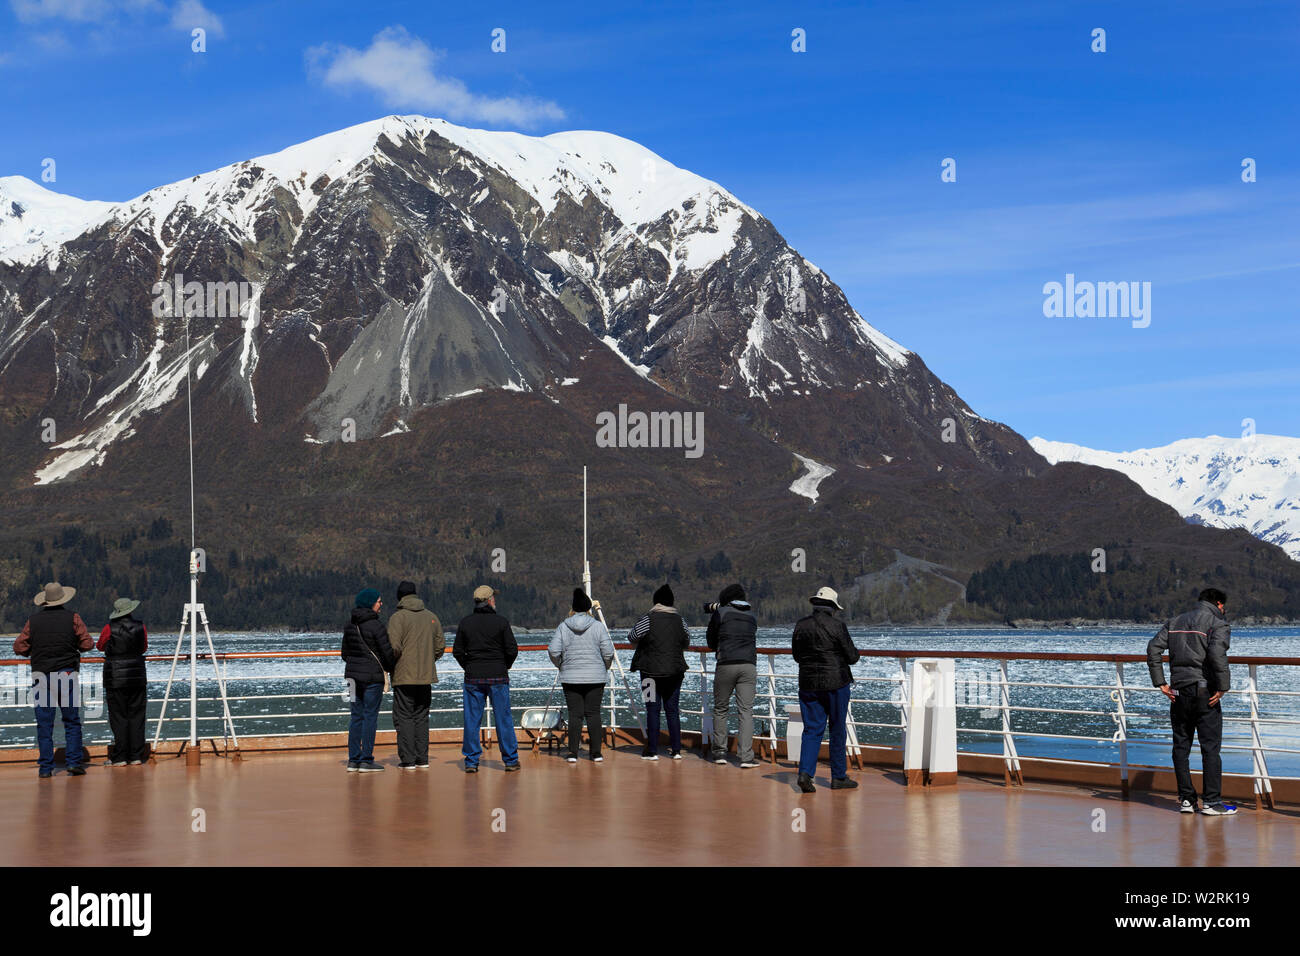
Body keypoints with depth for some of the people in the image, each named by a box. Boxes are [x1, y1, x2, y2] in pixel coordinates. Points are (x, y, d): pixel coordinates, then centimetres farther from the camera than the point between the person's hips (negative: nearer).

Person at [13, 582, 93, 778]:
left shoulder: (33, 620, 3)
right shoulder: (73, 618, -1)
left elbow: (19, 648, 2)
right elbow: (87, 644, -3)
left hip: (41, 675, 1)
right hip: (67, 673, -1)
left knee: (44, 724, 5)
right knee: (72, 721, 6)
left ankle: (45, 767, 4)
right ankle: (74, 762, 0)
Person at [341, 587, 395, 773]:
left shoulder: (349, 626, 9)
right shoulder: (376, 625, -13)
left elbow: (345, 653, 16)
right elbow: (388, 652, -11)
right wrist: (393, 670, 6)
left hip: (353, 674, 7)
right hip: (373, 676, -7)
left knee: (357, 717, 10)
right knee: (370, 716, -2)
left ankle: (353, 760, 10)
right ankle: (366, 761, -1)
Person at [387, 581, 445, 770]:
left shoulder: (398, 617, -9)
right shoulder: (431, 616, 8)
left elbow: (394, 647, -17)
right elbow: (440, 645, 8)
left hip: (404, 676, -5)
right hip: (426, 676, 5)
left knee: (404, 718, 1)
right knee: (421, 717, 13)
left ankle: (408, 760, -3)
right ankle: (422, 759, 11)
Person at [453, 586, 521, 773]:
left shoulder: (465, 622, 2)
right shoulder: (501, 622, -6)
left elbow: (457, 651, 3)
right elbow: (512, 650, -7)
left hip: (473, 679, 2)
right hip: (498, 677, -2)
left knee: (472, 720, 5)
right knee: (503, 719, 5)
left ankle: (471, 761, 3)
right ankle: (510, 760, 9)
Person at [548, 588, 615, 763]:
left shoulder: (563, 627, -1)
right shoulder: (598, 626, -3)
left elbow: (553, 651, -5)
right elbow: (608, 652, -5)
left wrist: (561, 665, 13)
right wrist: (604, 668, 13)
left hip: (571, 677, 0)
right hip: (595, 677, 0)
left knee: (574, 714, 3)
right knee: (593, 714, 4)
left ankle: (573, 753, 2)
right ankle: (596, 752, 5)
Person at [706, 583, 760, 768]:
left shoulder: (721, 613, 3)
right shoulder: (752, 616, 14)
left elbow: (710, 640, 9)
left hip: (726, 665, -2)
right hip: (748, 665, 2)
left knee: (720, 709, 12)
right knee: (746, 711, -1)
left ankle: (720, 752, 14)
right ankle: (746, 756, -9)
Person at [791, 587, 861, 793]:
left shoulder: (801, 625, 2)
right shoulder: (837, 626, -11)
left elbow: (797, 656, 12)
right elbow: (852, 657, -7)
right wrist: (857, 652, 15)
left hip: (808, 683, 3)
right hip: (836, 683, -3)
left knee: (812, 729, 6)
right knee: (838, 730, 8)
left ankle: (805, 771, -11)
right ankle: (838, 777, 14)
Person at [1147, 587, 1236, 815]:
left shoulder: (1175, 622, 14)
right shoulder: (1216, 623, -3)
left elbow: (1153, 647, 5)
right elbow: (1217, 653, -21)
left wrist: (1161, 683, 4)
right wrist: (1222, 687, -15)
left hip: (1178, 692, 5)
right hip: (1204, 692, -5)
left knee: (1181, 746, 10)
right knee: (1210, 748, 0)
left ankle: (1186, 799, 12)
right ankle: (1211, 801, 0)